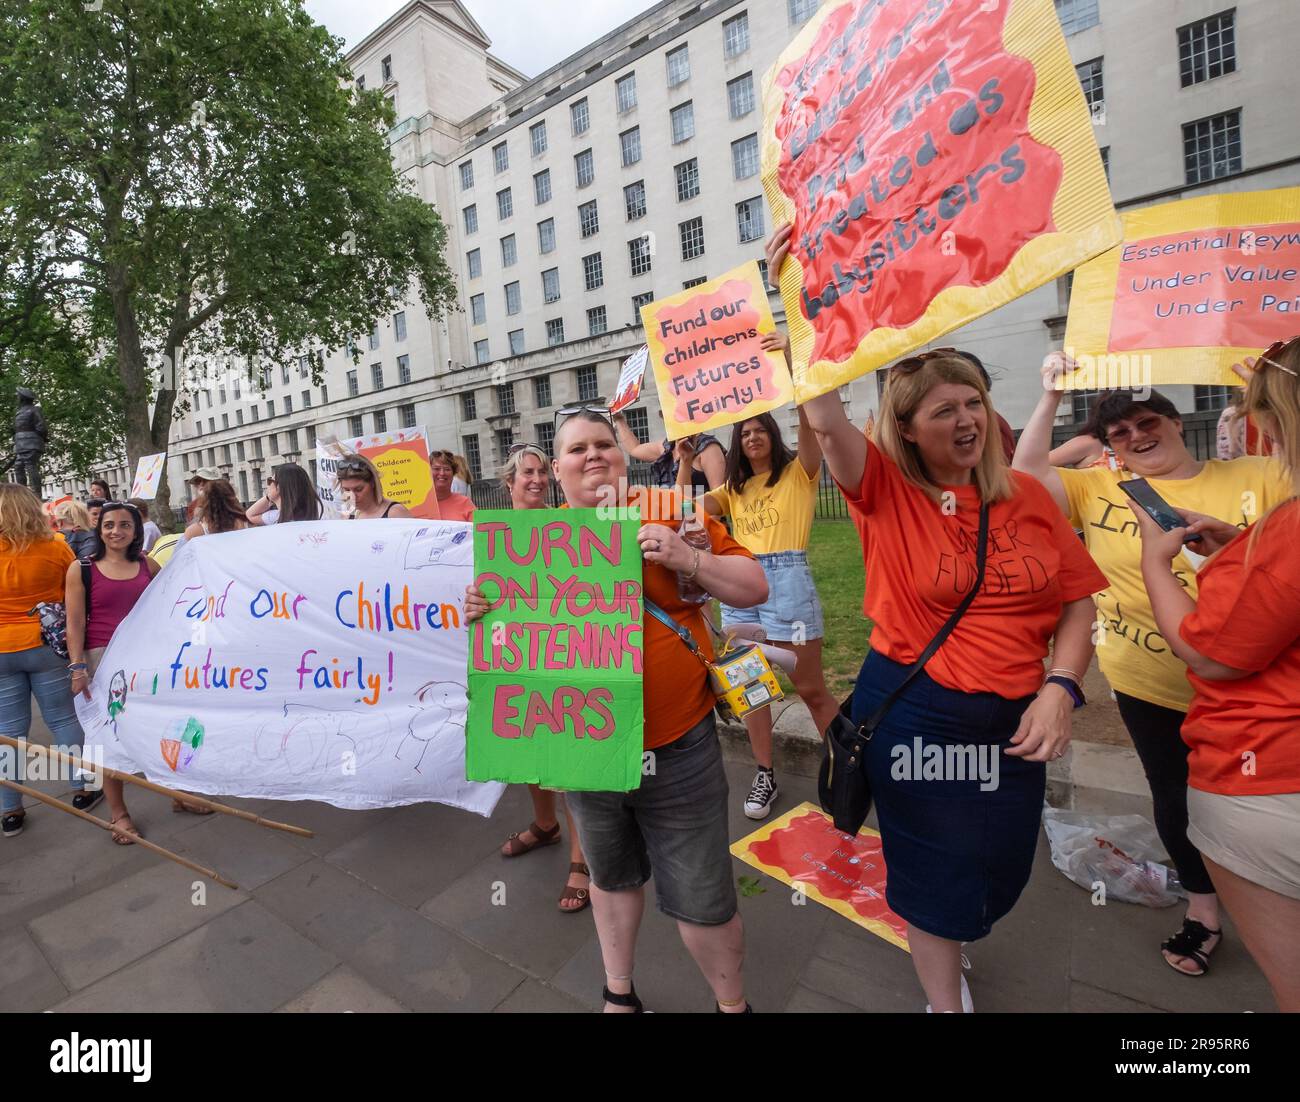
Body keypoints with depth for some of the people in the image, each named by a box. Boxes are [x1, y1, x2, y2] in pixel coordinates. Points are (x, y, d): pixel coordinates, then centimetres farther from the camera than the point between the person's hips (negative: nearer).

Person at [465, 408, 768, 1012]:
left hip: (676, 750, -3)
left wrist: (686, 559, -22)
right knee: (611, 876, 26)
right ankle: (618, 993, 52)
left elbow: (754, 588, -6)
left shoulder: (668, 510, -8)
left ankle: (733, 1003, 41)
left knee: (701, 899, 11)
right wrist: (480, 608, -11)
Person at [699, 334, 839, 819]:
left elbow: (809, 417, -13)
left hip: (786, 579, -5)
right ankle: (765, 775, 23)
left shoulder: (799, 472, 4)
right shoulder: (734, 488, 18)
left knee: (811, 688, 2)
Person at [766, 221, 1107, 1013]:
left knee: (1002, 871, 22)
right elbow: (826, 420, -26)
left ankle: (939, 936, 57)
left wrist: (1060, 689, -12)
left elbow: (1077, 607, 3)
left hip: (1010, 717, 4)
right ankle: (945, 999, 45)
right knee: (936, 874, 14)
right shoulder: (886, 492, -10)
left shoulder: (1028, 497, 0)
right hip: (911, 711, -4)